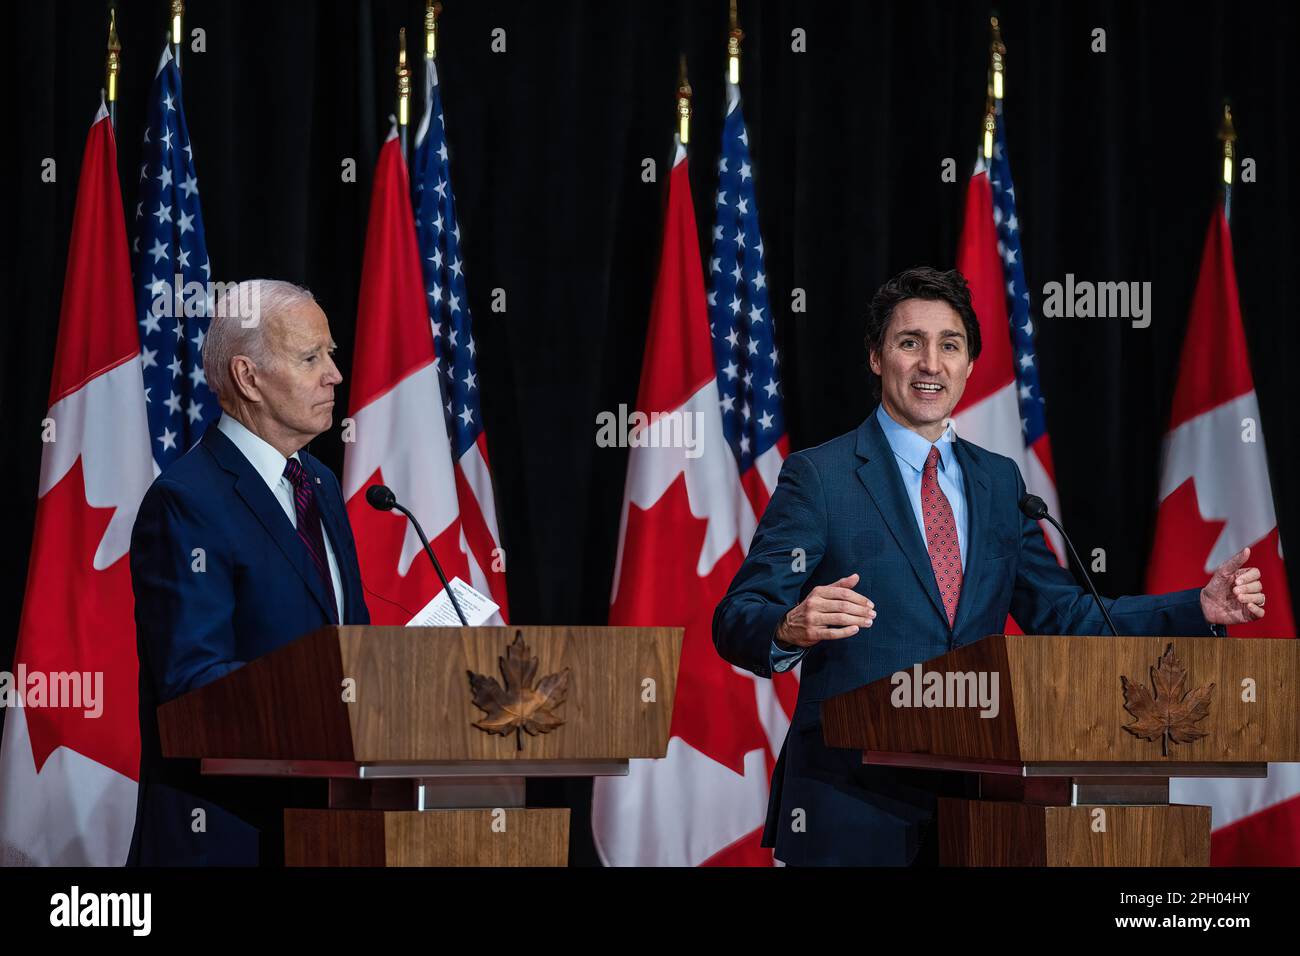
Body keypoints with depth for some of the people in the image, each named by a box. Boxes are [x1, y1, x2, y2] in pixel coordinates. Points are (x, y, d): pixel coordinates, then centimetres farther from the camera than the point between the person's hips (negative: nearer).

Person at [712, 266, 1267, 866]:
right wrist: (792, 629, -34)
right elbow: (736, 622, -10)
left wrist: (1202, 609, 4)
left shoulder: (998, 481, 14)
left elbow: (1060, 614, 16)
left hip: (971, 797, 5)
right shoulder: (818, 476, -4)